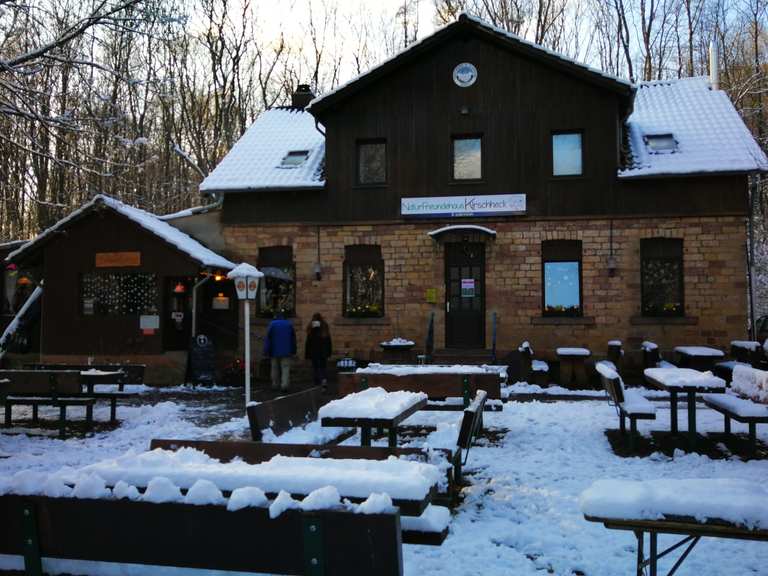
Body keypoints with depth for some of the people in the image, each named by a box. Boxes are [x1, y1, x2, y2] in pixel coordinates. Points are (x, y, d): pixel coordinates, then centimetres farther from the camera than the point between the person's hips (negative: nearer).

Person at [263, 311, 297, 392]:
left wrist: (266, 351, -4)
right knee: (285, 368, -3)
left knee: (275, 368, 11)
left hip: (275, 351, 0)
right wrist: (293, 351, 15)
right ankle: (284, 385, -17)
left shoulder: (272, 324, -2)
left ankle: (275, 385, 16)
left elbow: (267, 338, -6)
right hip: (286, 352, 0)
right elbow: (293, 339, 9)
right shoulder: (289, 324, 5)